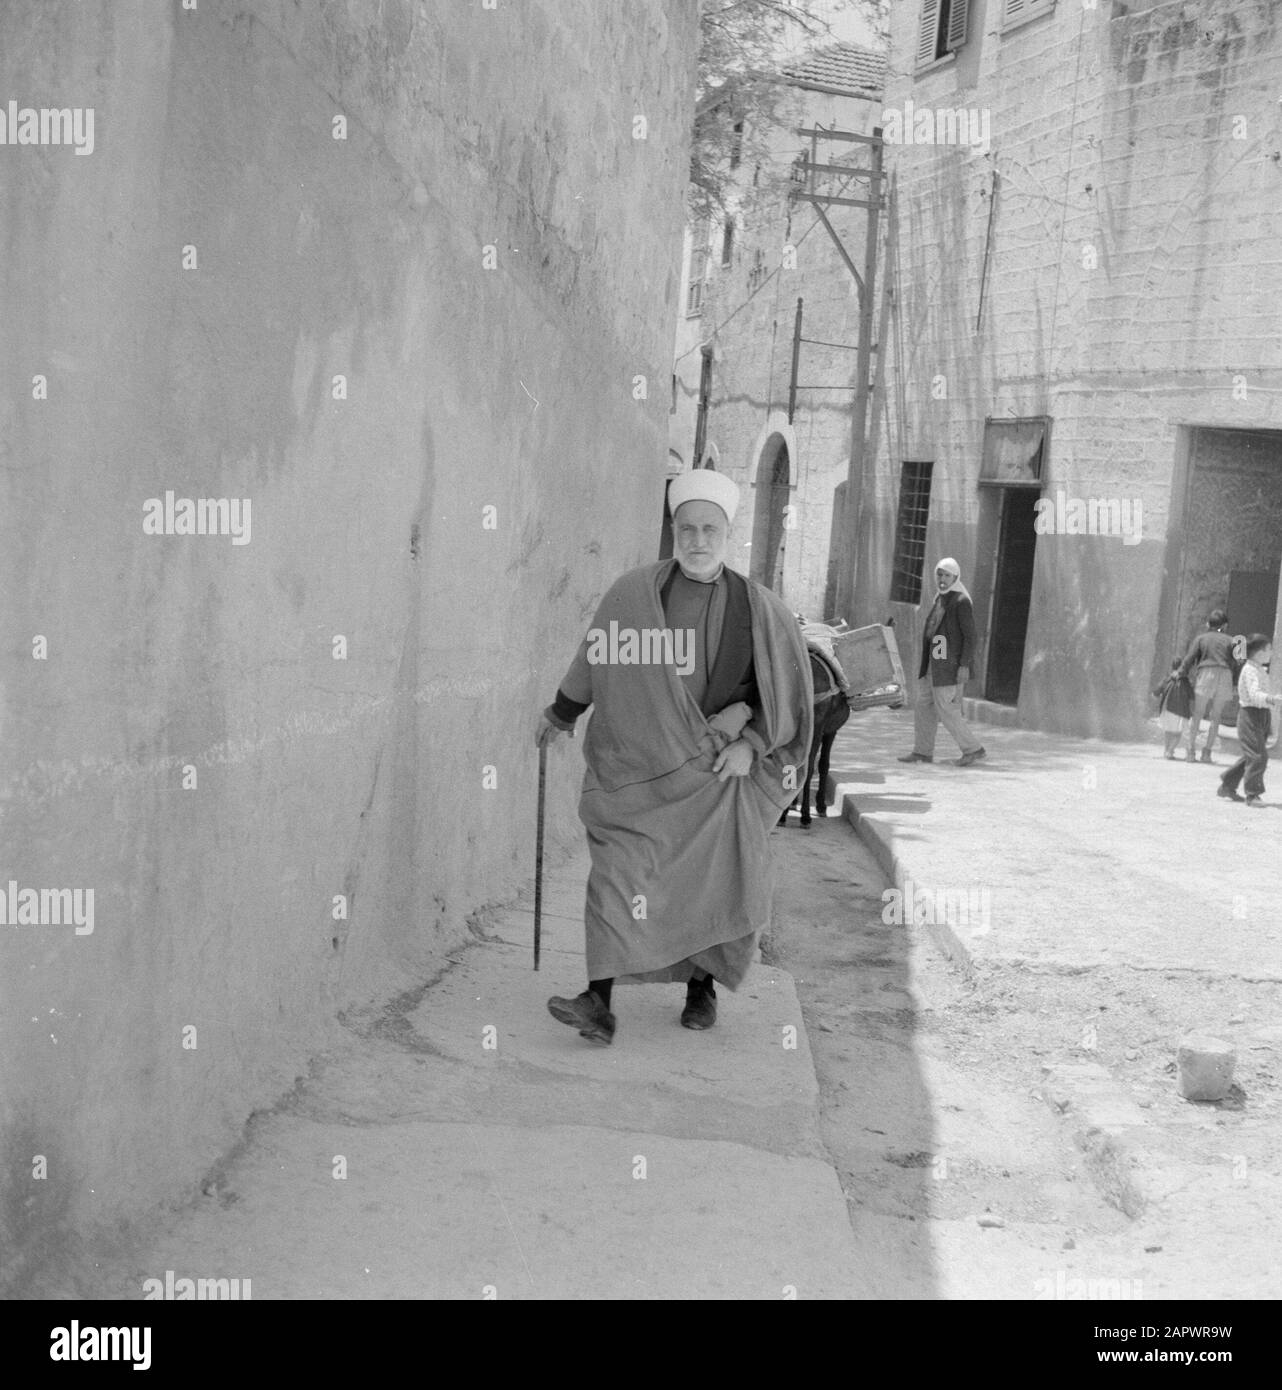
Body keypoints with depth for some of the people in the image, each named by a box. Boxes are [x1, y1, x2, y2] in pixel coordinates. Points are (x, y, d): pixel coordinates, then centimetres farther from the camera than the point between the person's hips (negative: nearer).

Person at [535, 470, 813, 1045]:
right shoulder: (633, 594, -2)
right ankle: (600, 1003, -17)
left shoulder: (758, 608, -1)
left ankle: (701, 986, 28)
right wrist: (560, 713, 26)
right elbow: (593, 660, 15)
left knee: (715, 879, 5)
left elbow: (787, 690, 7)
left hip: (715, 768, 1)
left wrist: (751, 744, -5)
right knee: (620, 870, -14)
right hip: (636, 765, -1)